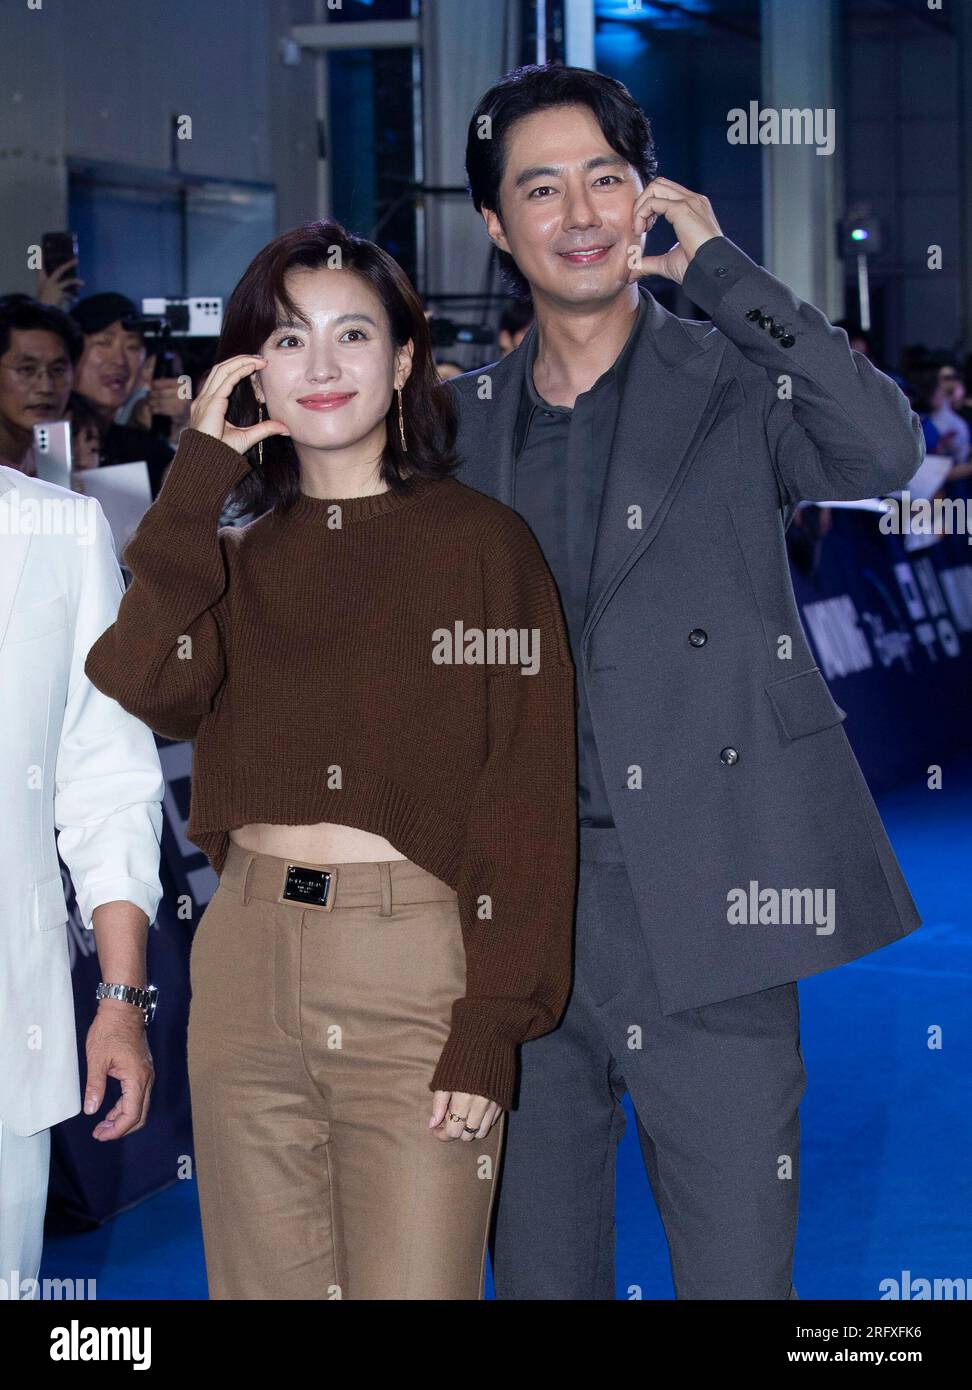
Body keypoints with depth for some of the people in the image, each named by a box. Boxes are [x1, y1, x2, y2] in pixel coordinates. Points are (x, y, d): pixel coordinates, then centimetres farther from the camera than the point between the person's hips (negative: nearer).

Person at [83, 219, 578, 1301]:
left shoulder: (480, 543, -1)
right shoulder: (235, 555, 12)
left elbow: (530, 796, -5)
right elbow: (144, 688, -10)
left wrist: (490, 1029, -12)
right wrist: (202, 471, -6)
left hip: (418, 967, -4)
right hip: (247, 960, 4)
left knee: (410, 1285, -3)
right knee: (264, 1283, 12)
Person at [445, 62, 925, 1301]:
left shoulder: (734, 385, 1)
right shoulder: (463, 422, 12)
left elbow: (884, 451, -20)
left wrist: (719, 267, -14)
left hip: (700, 918, -4)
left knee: (736, 1272, -2)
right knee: (537, 1268, 12)